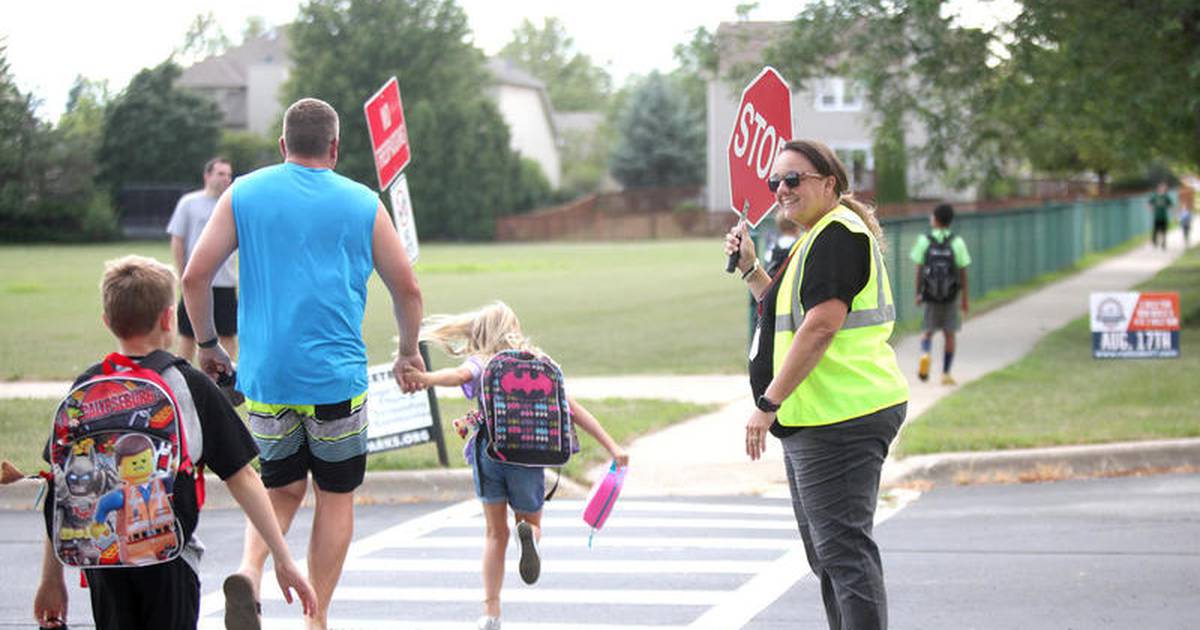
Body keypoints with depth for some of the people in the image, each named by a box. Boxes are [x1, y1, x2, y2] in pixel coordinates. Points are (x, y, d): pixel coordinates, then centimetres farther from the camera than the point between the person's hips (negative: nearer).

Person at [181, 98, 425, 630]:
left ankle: (248, 573, -11)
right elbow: (407, 290, 6)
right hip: (336, 376, -2)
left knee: (282, 491, 16)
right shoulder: (362, 203, 3)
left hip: (265, 376, 2)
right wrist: (408, 354, 22)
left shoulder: (244, 194, 5)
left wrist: (207, 344, 15)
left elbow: (194, 276, 1)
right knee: (336, 497, 12)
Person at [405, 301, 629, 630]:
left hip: (489, 452, -1)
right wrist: (612, 446, 9)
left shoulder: (481, 363, 9)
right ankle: (529, 534, -18)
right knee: (531, 523, 20)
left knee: (495, 533, 15)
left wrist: (427, 379, -36)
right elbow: (574, 410, 10)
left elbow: (461, 374, -16)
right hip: (528, 457, 1)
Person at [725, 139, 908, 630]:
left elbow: (821, 325, -23)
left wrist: (768, 403, -24)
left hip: (838, 420, -12)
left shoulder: (837, 235, -14)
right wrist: (751, 270, 17)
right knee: (825, 550, 17)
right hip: (816, 421, 12)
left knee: (842, 549, -14)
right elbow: (790, 317, 29)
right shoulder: (820, 237, 20)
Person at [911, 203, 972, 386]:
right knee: (950, 334, 9)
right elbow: (963, 273, -3)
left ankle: (925, 354, -19)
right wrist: (965, 297, 5)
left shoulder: (924, 241, -5)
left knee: (928, 331, 12)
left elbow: (919, 270, -3)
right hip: (951, 295, 0)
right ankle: (946, 374, 10)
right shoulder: (957, 242, -5)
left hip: (930, 295, 0)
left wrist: (918, 293, 6)